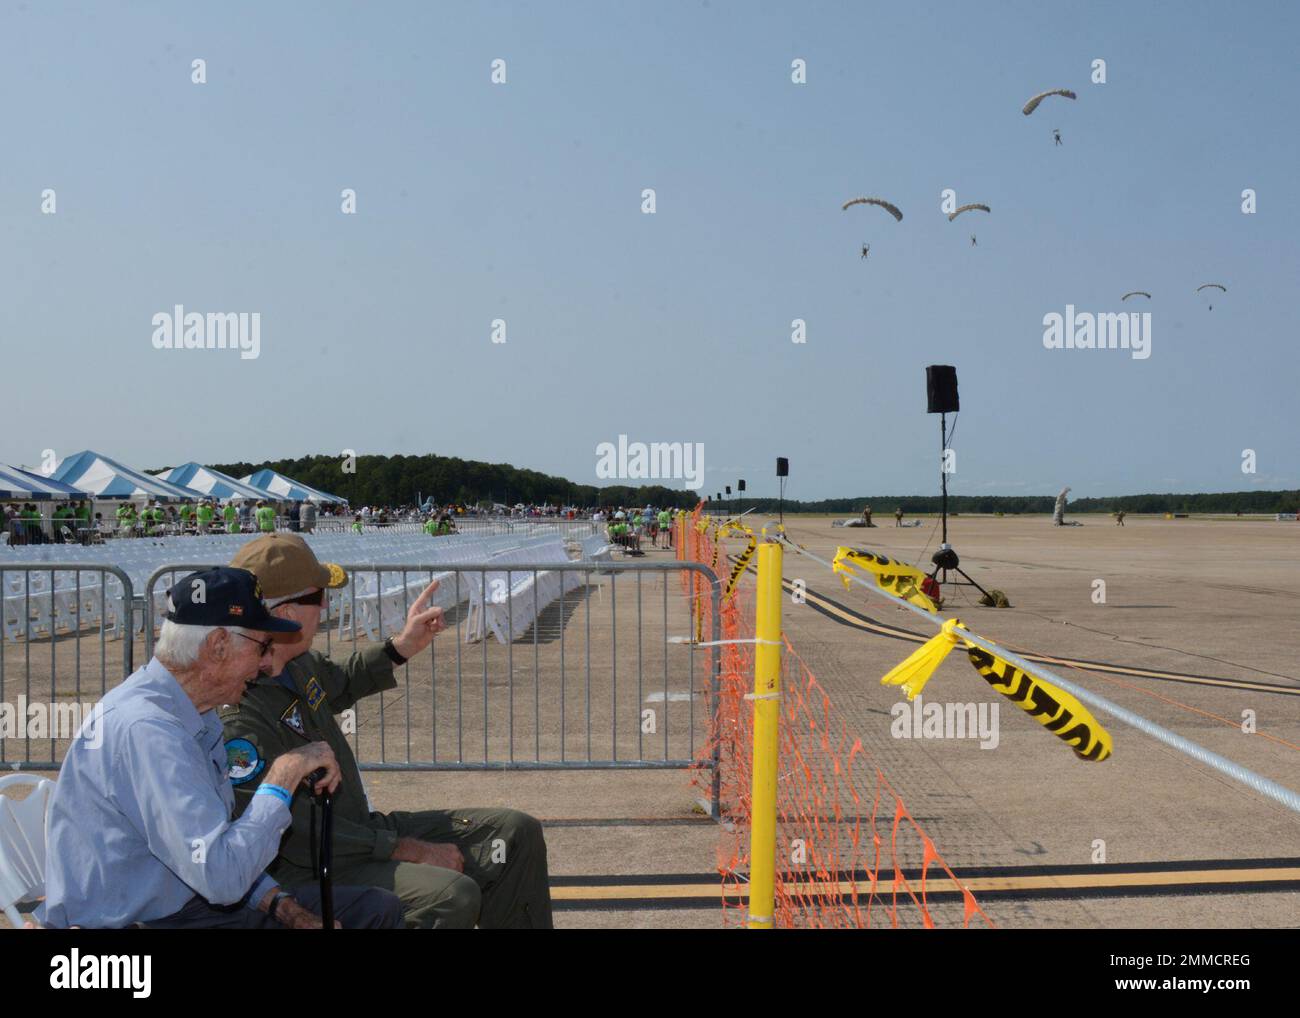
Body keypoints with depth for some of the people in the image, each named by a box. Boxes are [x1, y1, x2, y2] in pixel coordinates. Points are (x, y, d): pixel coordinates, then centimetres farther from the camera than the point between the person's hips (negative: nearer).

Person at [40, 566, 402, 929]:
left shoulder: (199, 713, 5)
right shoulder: (146, 729, -26)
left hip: (186, 900, 9)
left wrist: (281, 904, -1)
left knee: (377, 907, 4)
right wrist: (284, 776, -22)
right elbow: (221, 879, -31)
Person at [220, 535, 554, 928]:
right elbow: (299, 835, -24)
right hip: (307, 873, -9)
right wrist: (411, 851, -19)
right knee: (452, 896, -32)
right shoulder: (237, 721, -26)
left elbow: (340, 685, 28)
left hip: (361, 829, 10)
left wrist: (403, 645, 17)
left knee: (516, 833, 3)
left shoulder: (297, 663, 3)